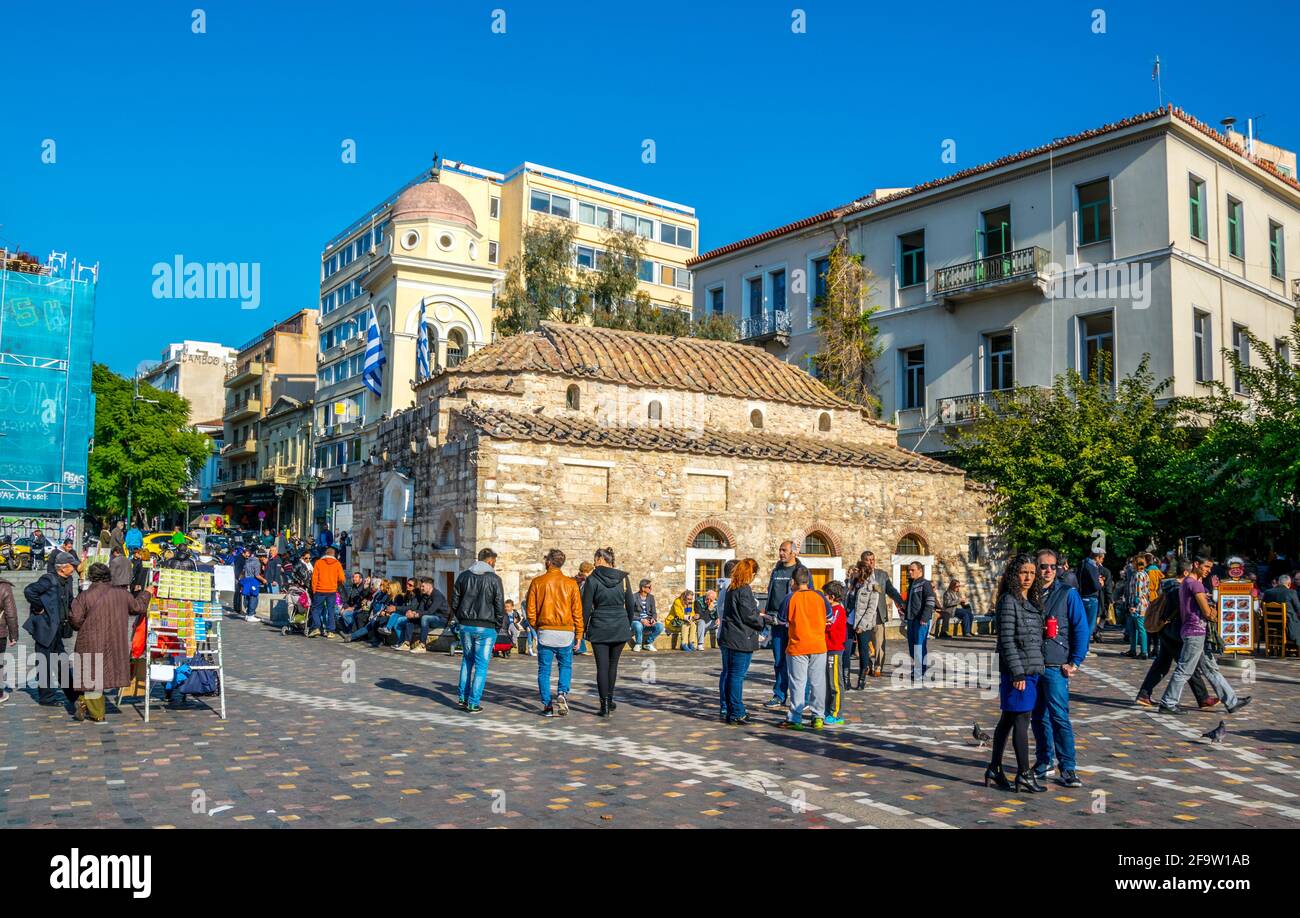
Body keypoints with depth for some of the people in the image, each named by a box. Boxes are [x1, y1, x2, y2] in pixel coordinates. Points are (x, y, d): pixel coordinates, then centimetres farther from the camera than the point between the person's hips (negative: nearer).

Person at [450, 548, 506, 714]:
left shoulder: (464, 576, 6)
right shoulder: (494, 579, -7)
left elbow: (454, 602, 7)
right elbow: (499, 605, -7)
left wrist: (460, 620, 16)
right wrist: (499, 625, 5)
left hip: (466, 625, 4)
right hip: (486, 627, -4)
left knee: (467, 661, 20)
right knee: (481, 665, 2)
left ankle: (463, 698, 18)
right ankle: (474, 703, 1)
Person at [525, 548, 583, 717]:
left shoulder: (537, 582, -2)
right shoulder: (571, 584, -1)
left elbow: (530, 609, 0)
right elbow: (577, 611, 0)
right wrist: (578, 634, 8)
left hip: (545, 632, 0)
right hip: (566, 632, 1)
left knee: (544, 670, 7)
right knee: (566, 666, 16)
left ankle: (547, 706, 6)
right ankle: (562, 693, -6)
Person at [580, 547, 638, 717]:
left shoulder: (592, 579, -7)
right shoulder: (623, 578, 2)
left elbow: (586, 607, -6)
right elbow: (631, 604, 6)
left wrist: (583, 628, 4)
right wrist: (629, 625, 18)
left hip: (599, 627, -3)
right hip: (620, 627, 3)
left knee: (602, 666, 2)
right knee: (613, 665, 17)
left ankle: (605, 706, -1)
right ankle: (609, 701, 25)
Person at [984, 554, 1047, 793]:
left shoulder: (1031, 601, 16)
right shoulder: (1009, 601, -10)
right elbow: (1007, 639, -15)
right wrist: (1017, 673, -18)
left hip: (1031, 670, 8)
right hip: (1017, 672, -8)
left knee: (1008, 719, 12)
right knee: (1022, 720, -4)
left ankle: (994, 769, 19)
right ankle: (1024, 773, 3)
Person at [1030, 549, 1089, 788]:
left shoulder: (1068, 594, -1)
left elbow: (1081, 629, -2)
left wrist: (1075, 662, -7)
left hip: (1055, 667, -4)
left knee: (1059, 717, -9)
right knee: (1038, 717, 12)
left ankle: (1067, 769, -3)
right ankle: (1043, 763, 23)